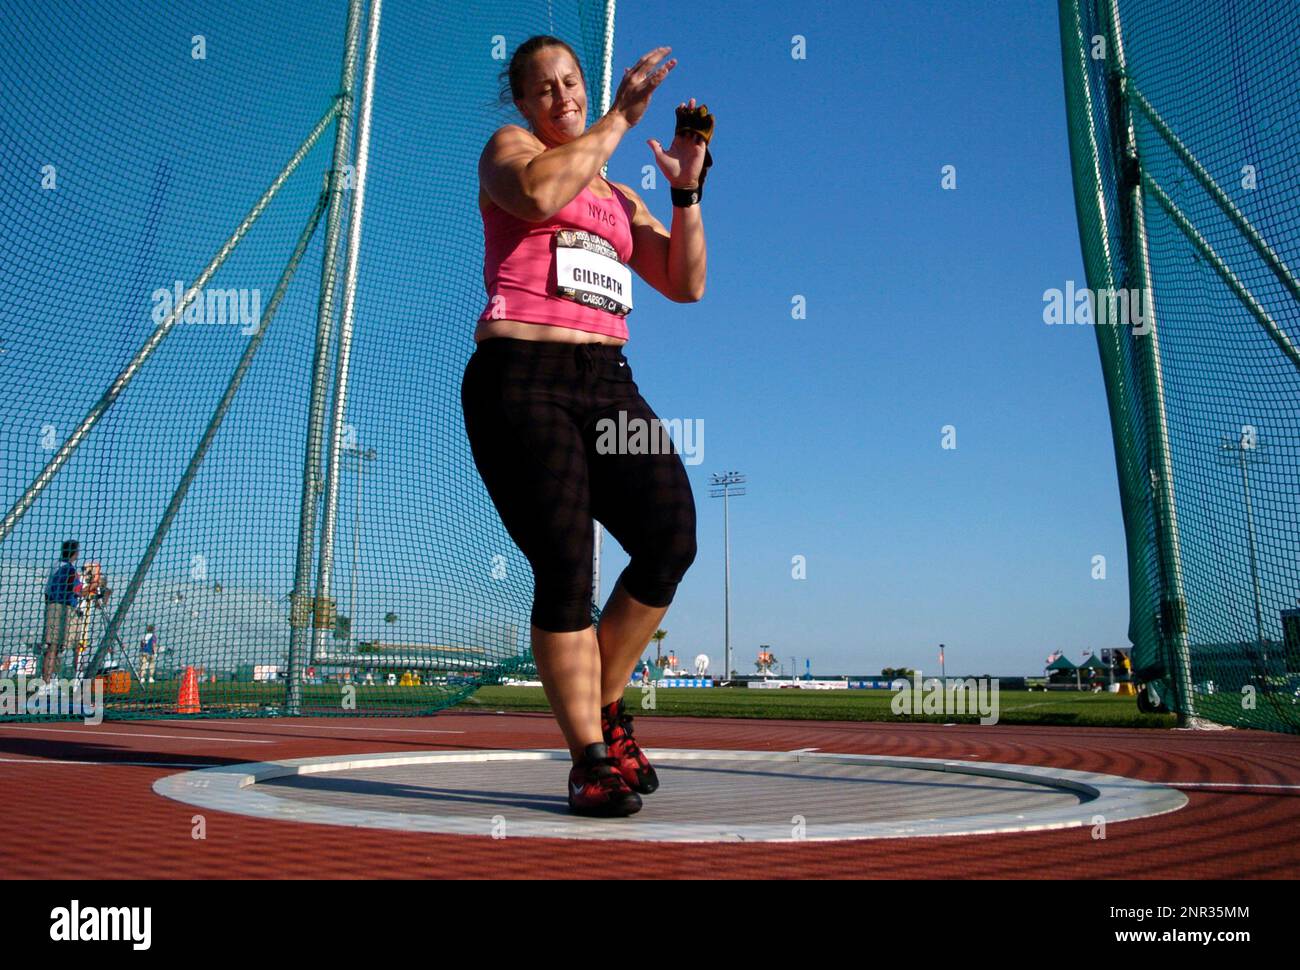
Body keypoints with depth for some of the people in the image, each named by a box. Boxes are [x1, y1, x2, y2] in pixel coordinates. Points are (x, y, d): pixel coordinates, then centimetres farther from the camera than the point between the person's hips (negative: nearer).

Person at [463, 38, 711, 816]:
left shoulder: (619, 199, 28)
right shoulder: (508, 146, 12)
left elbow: (687, 284, 17)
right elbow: (538, 194, -14)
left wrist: (688, 188, 8)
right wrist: (620, 118, -7)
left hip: (606, 383, 5)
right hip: (520, 381, -5)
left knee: (672, 536, -13)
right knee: (565, 569, -12)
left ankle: (606, 708, 8)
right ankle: (590, 760, 1)